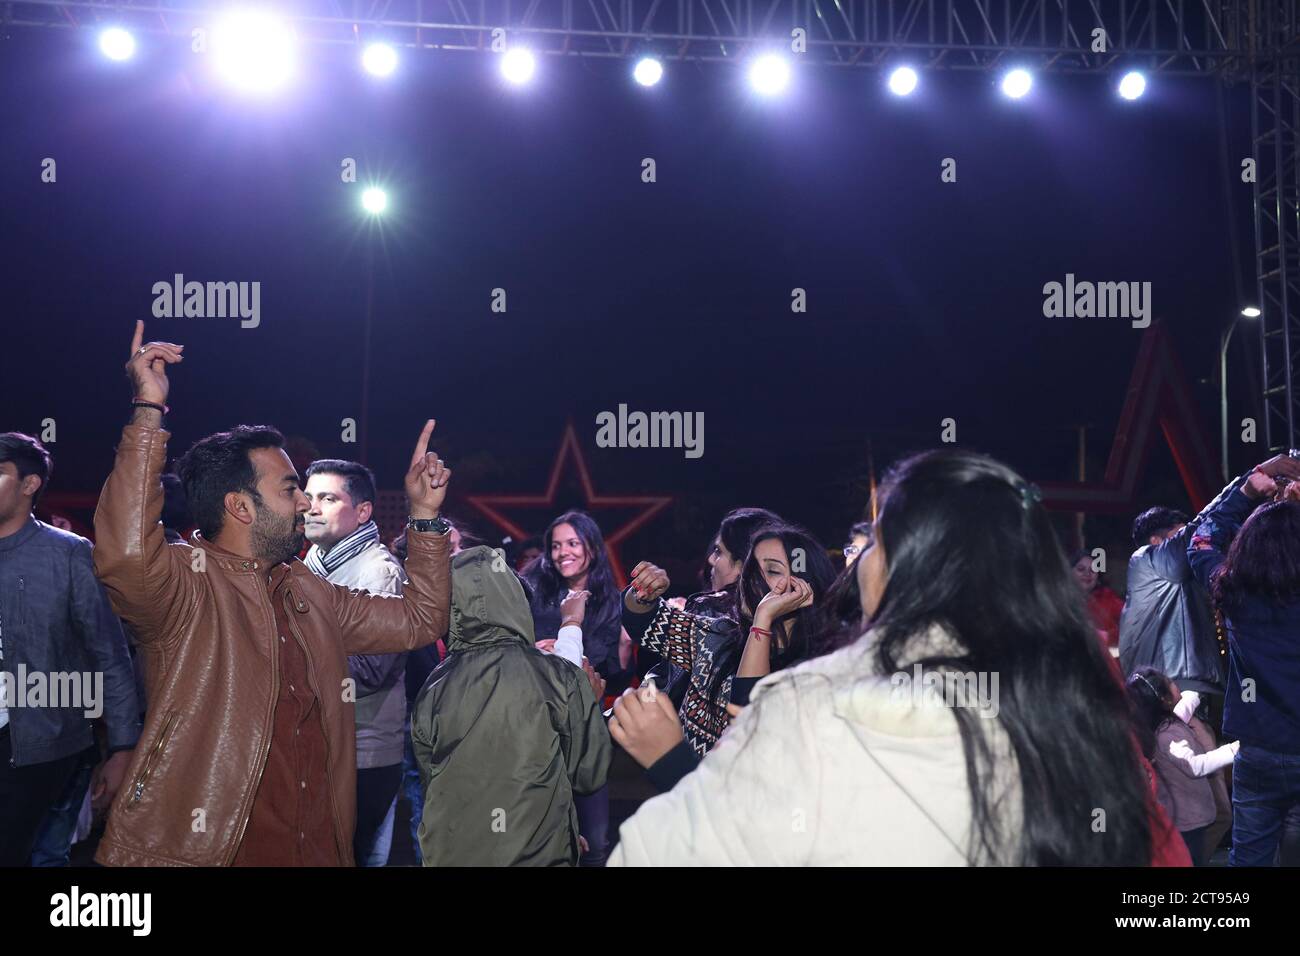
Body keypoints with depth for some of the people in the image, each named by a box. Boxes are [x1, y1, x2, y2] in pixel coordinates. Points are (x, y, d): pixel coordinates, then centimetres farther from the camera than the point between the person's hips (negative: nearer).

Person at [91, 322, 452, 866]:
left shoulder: (309, 593, 13)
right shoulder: (184, 583, -11)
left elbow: (418, 621, 18)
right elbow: (125, 556, -33)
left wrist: (424, 515, 11)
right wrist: (149, 412, -32)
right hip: (197, 850, -7)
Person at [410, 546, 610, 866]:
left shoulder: (435, 687, -7)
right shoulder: (560, 678, -15)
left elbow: (429, 779, 6)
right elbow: (589, 775, -5)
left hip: (449, 855, 3)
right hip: (538, 854, -2)